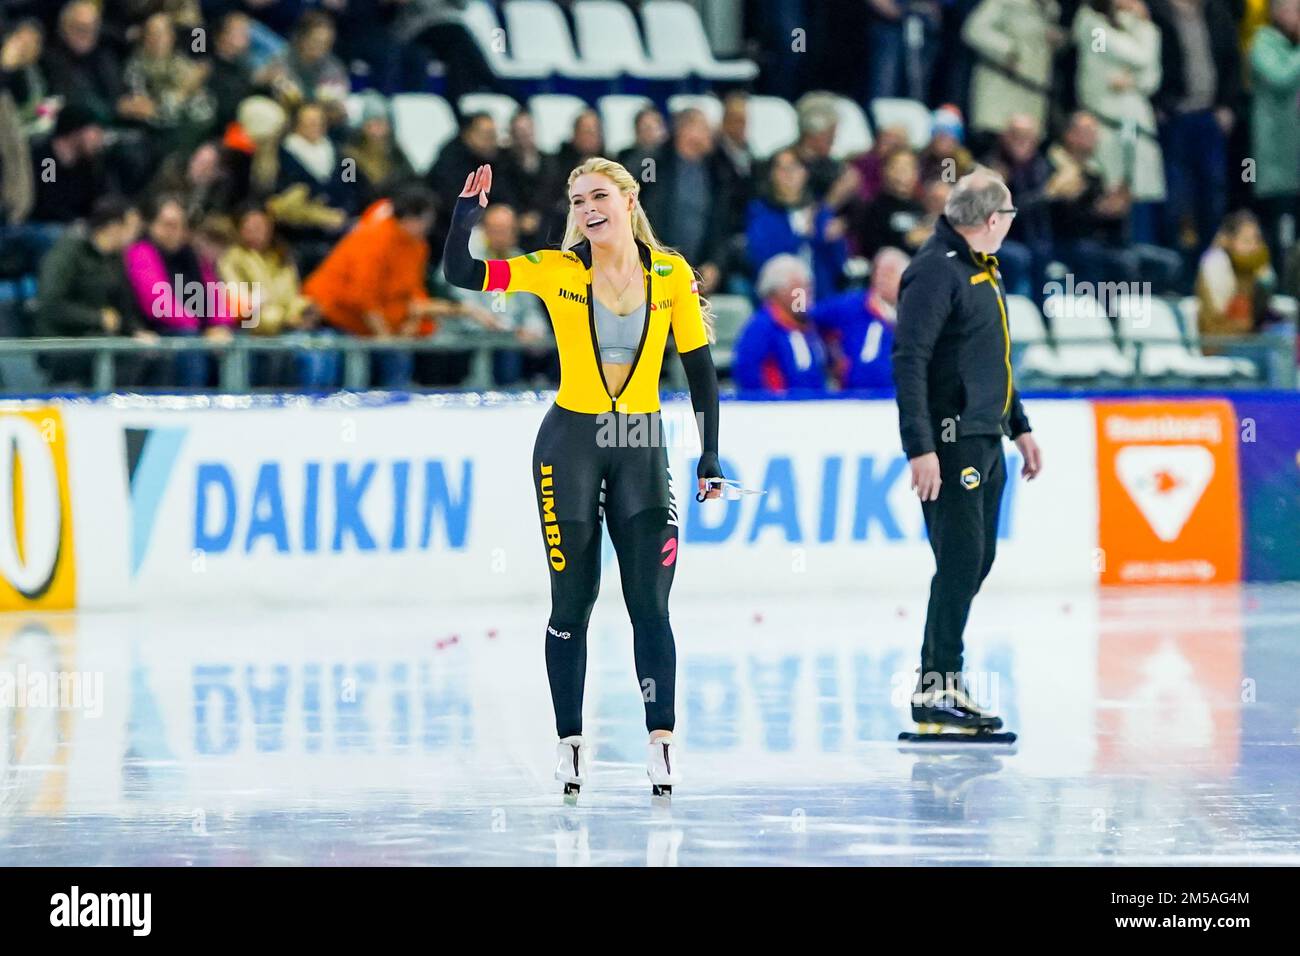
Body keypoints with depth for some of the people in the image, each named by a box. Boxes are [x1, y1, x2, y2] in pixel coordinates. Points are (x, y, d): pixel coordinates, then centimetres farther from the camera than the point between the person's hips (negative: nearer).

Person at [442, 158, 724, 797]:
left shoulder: (671, 274, 0)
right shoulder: (556, 271, -3)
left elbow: (700, 367, 5)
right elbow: (460, 274, -10)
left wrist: (710, 455, 1)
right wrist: (467, 211, -24)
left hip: (642, 447, 1)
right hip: (569, 443, -1)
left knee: (650, 602, -4)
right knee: (572, 601, 2)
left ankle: (662, 740, -4)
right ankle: (570, 743, 9)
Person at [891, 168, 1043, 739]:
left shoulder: (982, 269, 16)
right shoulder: (936, 271, -14)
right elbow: (909, 363, -19)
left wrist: (1019, 427, 25)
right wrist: (920, 448, -24)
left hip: (985, 441, 10)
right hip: (950, 443, -10)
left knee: (976, 562, 11)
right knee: (960, 561, -10)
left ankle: (940, 676, 18)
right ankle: (937, 690, -6)